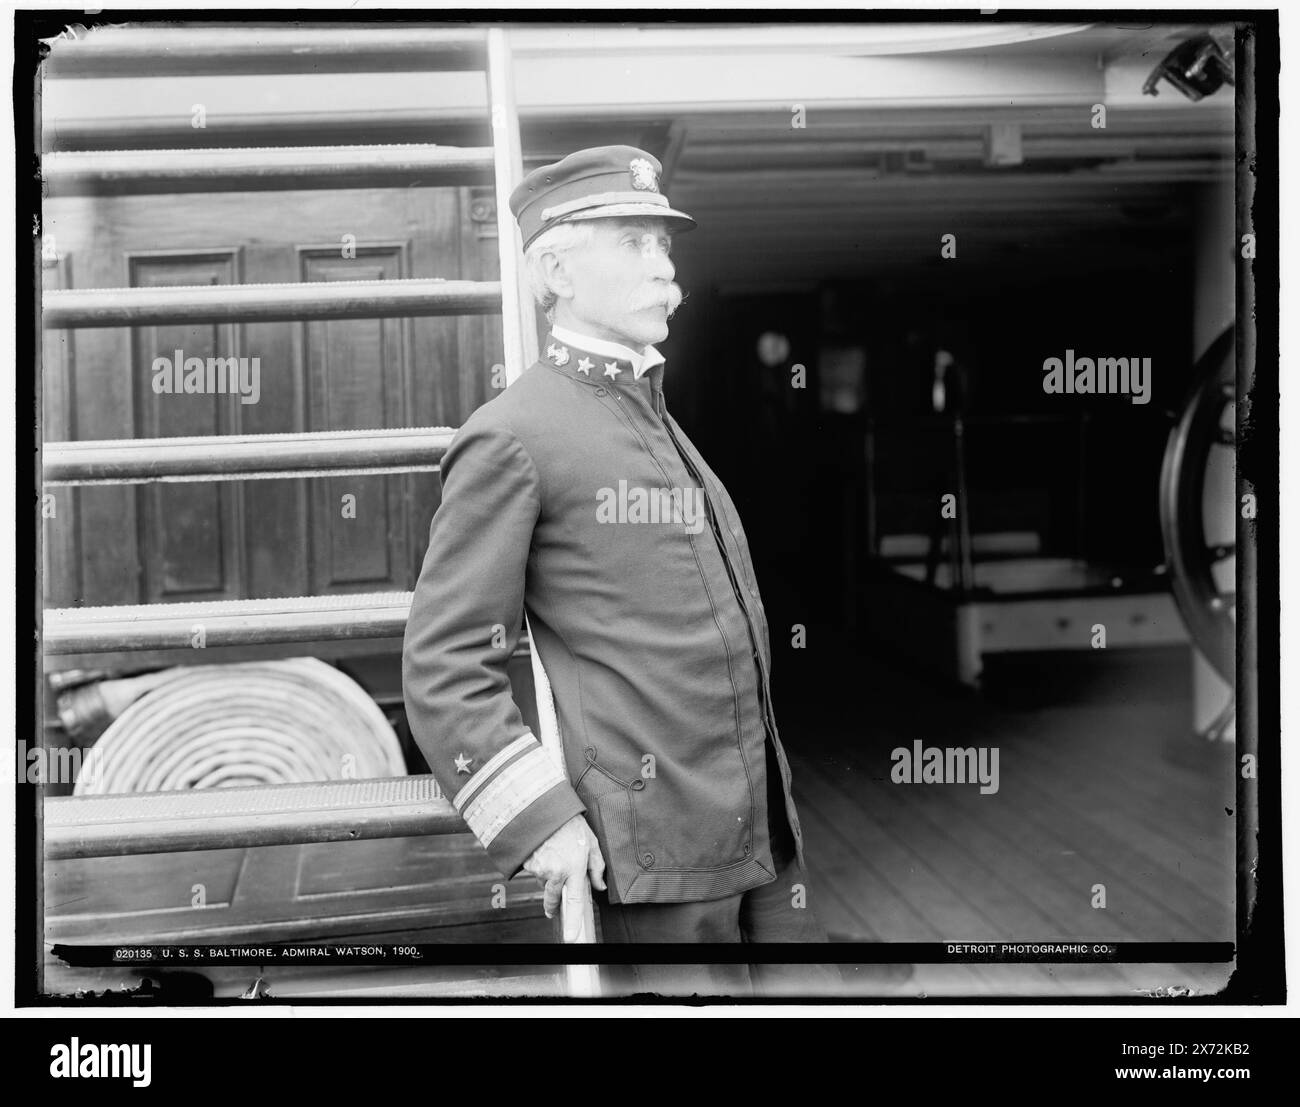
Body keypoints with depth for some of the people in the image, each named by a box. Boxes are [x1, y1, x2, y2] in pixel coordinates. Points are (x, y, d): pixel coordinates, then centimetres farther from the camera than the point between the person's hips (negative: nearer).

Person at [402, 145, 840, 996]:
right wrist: (537, 823, -18)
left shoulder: (663, 419, 16)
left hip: (766, 832, 8)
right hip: (654, 851, -8)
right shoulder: (512, 438, -9)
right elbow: (444, 669, -11)